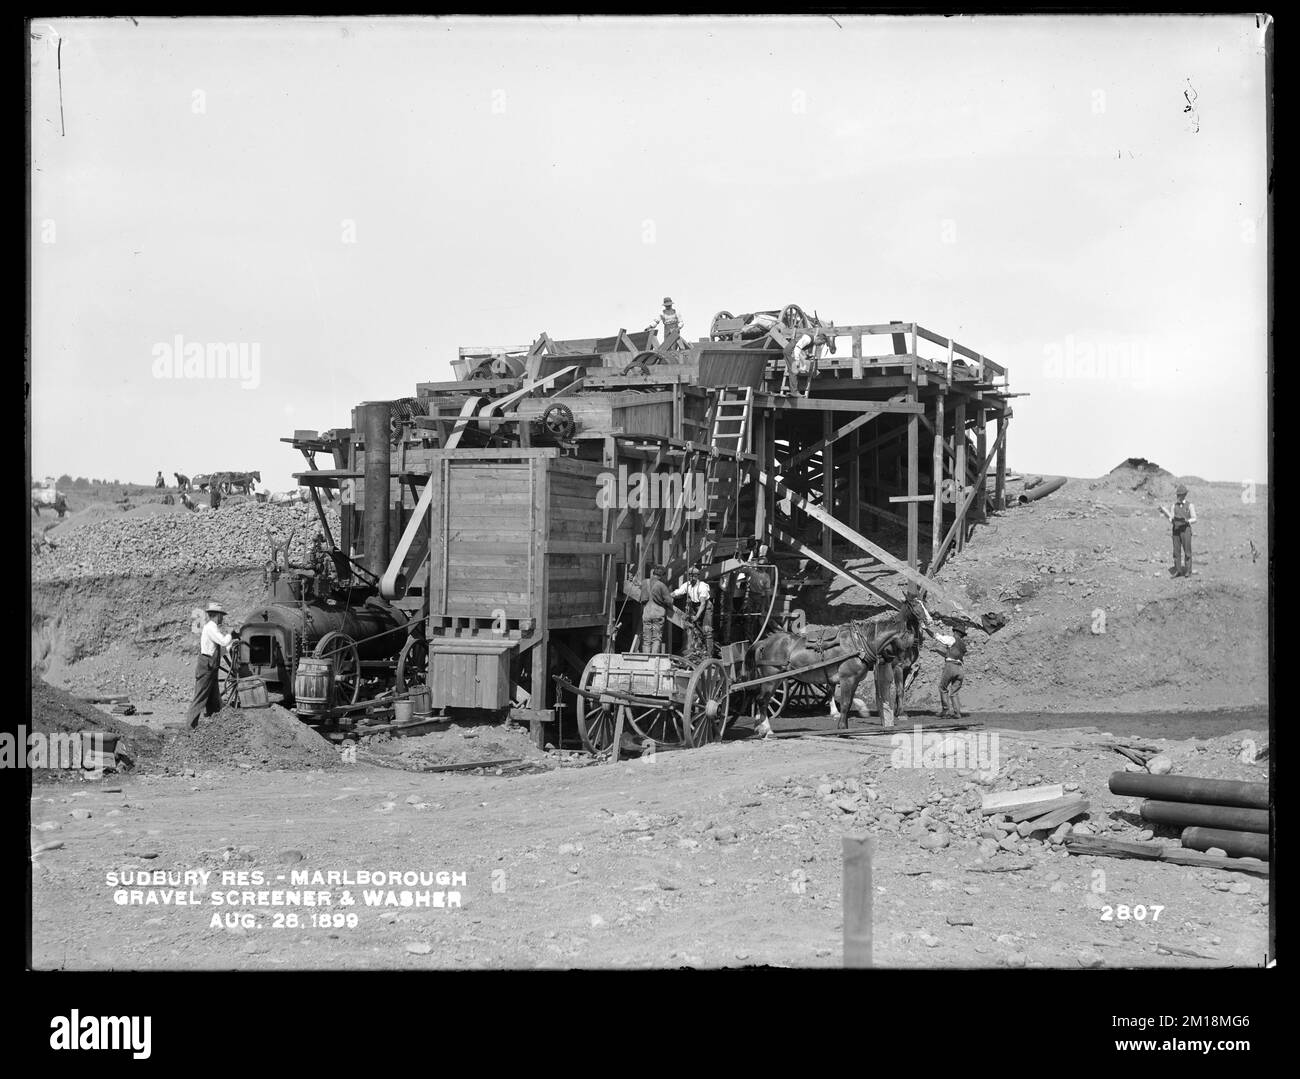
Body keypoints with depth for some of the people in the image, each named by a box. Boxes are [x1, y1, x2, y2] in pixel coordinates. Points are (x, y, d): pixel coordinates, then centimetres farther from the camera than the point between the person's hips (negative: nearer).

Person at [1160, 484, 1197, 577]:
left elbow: (1194, 519, -2)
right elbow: (1171, 518, 4)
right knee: (1176, 551, 2)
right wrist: (1164, 511, -12)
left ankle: (1188, 571, 3)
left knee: (1187, 551, -2)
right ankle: (1178, 571, 6)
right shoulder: (1174, 506, 9)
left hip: (1186, 530, -3)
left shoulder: (1190, 505, -1)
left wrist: (1187, 521, -23)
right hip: (1176, 530, 3)